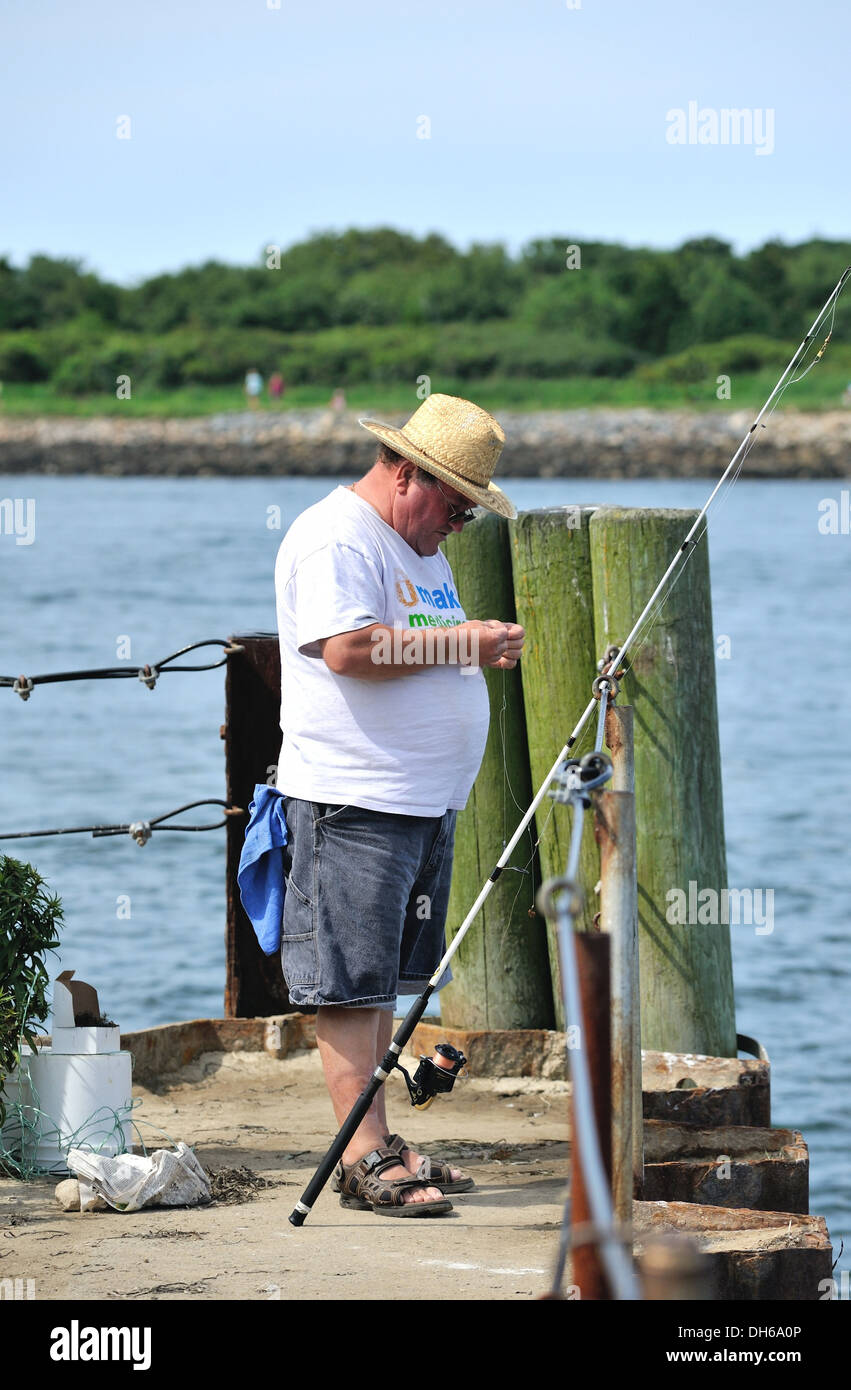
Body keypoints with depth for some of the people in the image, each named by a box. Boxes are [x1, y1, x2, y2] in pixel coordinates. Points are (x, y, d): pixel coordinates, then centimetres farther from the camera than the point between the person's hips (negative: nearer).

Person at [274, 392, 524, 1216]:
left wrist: (485, 651, 7)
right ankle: (365, 1160, -10)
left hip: (425, 801, 10)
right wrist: (460, 643, -17)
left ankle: (379, 1145, 16)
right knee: (352, 983, -8)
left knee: (384, 980, 12)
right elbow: (348, 649, -23)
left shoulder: (420, 547, 21)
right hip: (353, 800, -10)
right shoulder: (335, 539, -11)